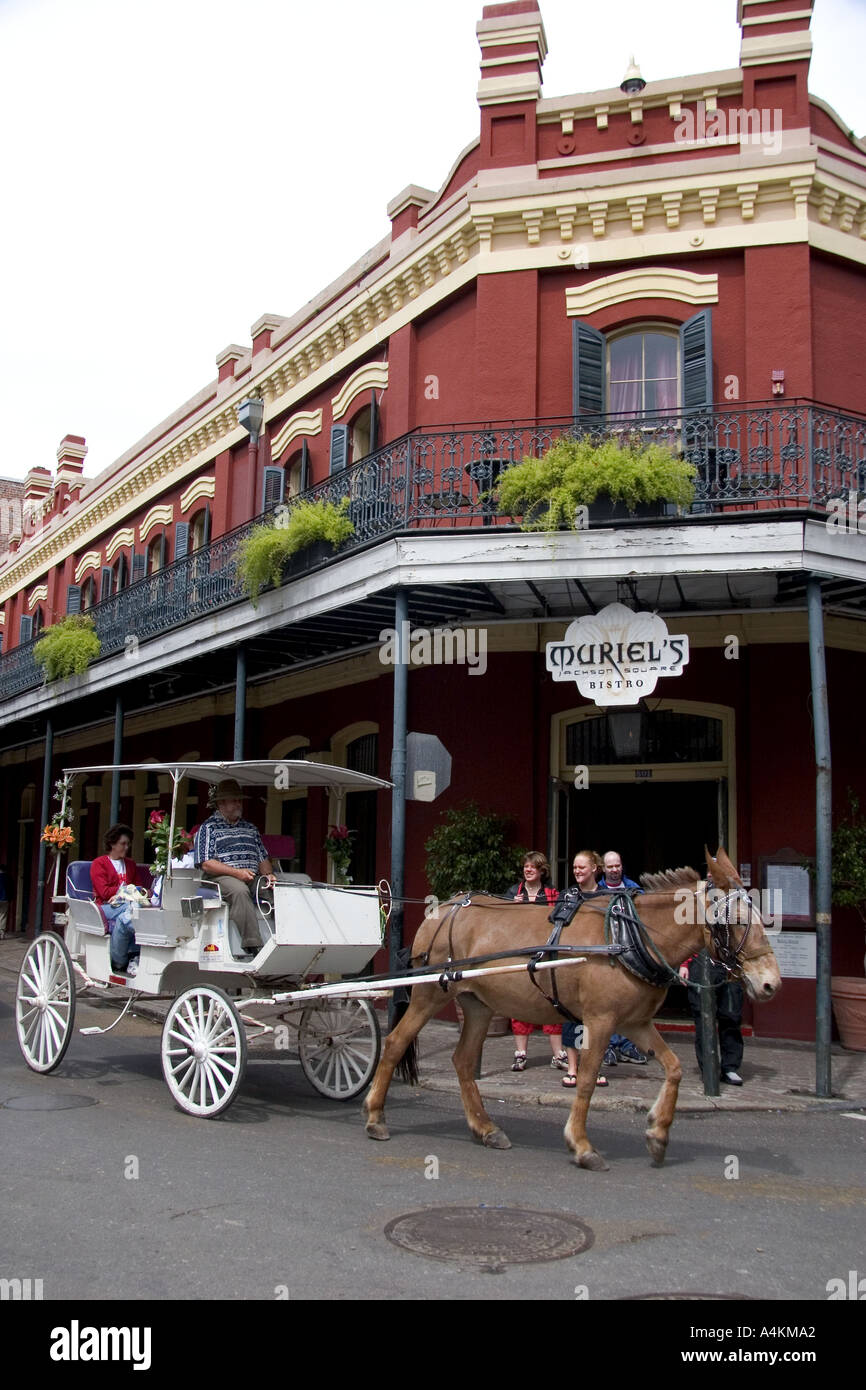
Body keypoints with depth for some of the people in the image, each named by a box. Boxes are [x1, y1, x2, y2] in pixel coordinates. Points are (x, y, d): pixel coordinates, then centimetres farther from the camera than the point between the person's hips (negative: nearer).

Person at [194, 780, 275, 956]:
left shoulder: (250, 828, 26)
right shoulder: (208, 827, 7)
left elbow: (263, 858, 23)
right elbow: (206, 863, -4)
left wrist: (268, 874, 0)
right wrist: (236, 872, -15)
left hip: (254, 877, 5)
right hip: (221, 877, -5)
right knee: (240, 891, -38)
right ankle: (253, 945, -42)